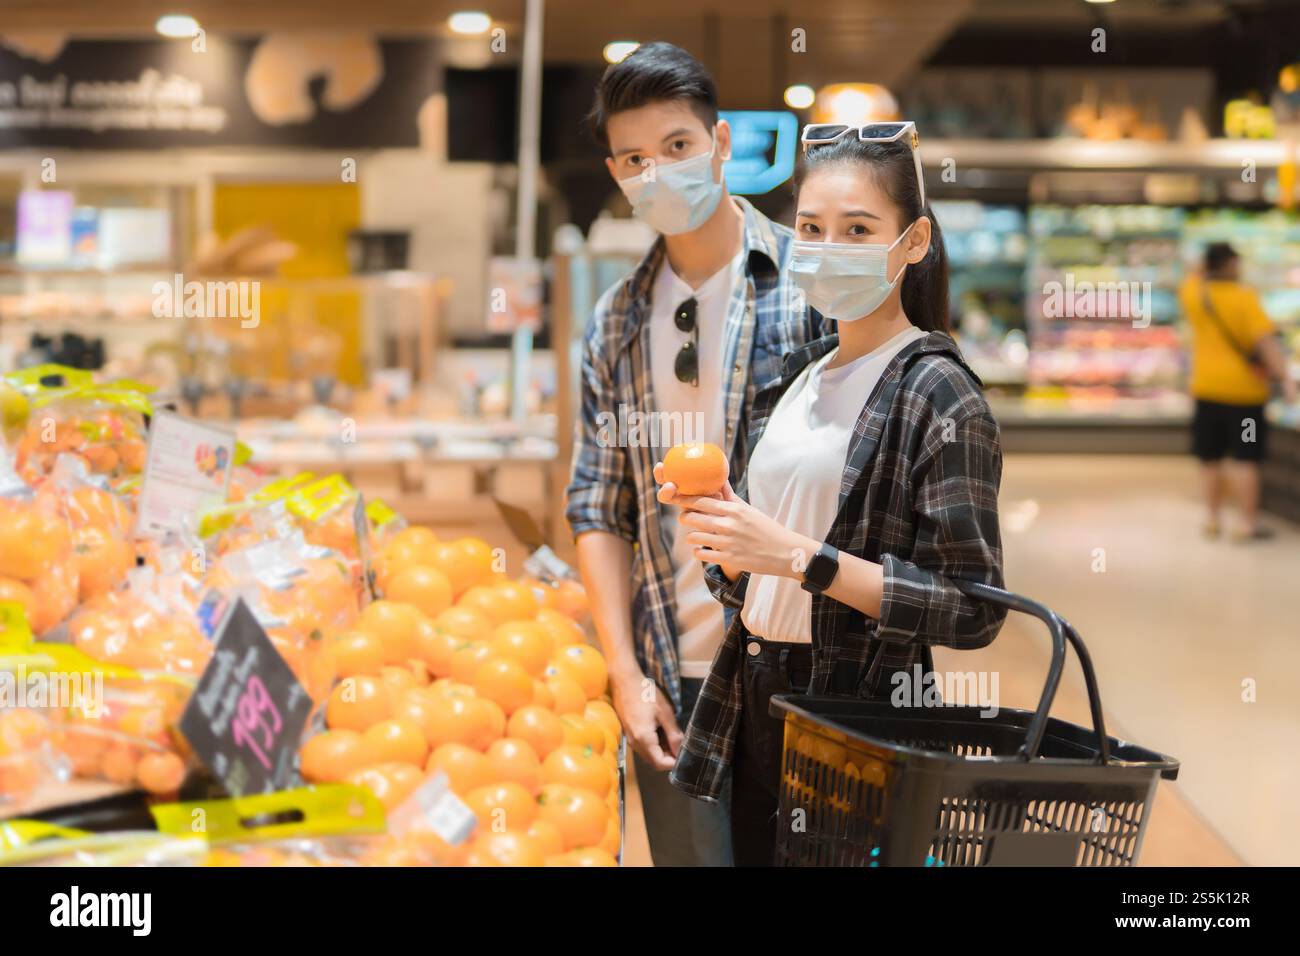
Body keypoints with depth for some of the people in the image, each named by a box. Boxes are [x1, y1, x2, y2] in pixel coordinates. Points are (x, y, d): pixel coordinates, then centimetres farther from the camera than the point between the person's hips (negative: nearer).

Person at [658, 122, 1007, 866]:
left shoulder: (938, 394, -11)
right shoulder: (795, 378, 10)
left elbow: (973, 610, -18)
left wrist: (801, 556, -23)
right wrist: (717, 519, -5)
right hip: (758, 707, 7)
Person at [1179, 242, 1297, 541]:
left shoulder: (1195, 293, 0)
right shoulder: (1245, 298, -13)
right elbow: (1265, 339, -23)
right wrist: (1284, 377, -25)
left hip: (1208, 387, 5)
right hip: (1244, 390, -5)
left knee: (1210, 457, 13)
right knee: (1244, 458, -3)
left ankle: (1212, 518, 17)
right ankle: (1246, 524, -2)